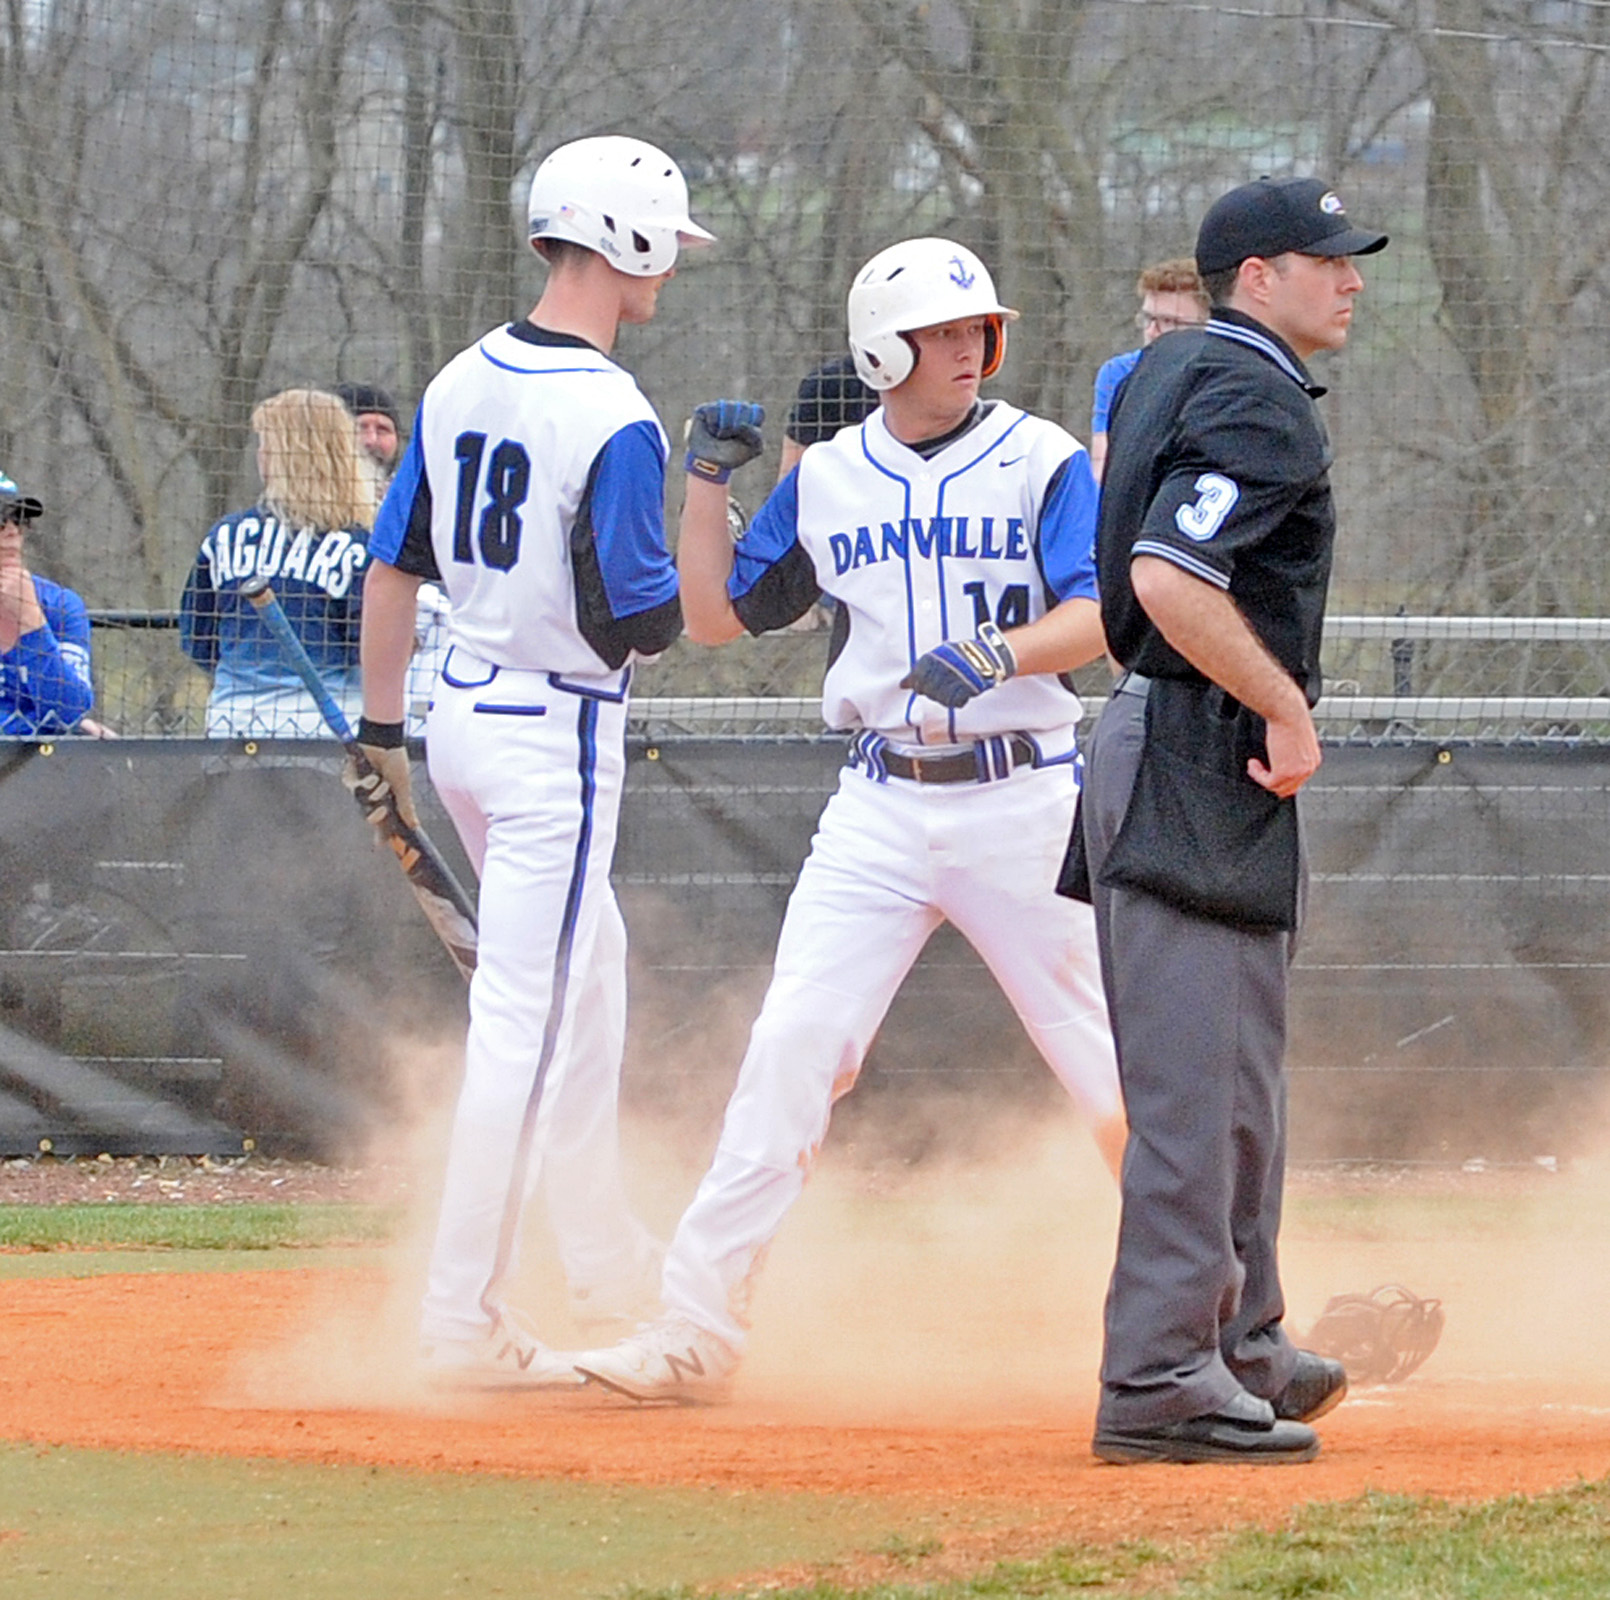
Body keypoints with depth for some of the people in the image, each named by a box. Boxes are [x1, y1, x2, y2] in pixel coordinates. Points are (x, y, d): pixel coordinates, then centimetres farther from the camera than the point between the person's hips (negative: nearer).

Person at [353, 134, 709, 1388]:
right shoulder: (615, 422, -19)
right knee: (528, 1025, -6)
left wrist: (383, 731, 17)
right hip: (559, 733, -9)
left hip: (462, 713, 9)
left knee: (588, 970, 26)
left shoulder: (463, 383, 5)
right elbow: (643, 623, -20)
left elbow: (393, 566, 10)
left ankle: (607, 1256, 38)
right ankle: (466, 1321, -7)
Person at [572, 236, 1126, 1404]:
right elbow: (715, 615, 16)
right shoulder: (825, 482, 9)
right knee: (789, 1054, -7)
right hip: (881, 811, 3)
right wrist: (708, 478, 4)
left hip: (1023, 798, -2)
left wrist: (994, 658, -32)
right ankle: (698, 1330, -6)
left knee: (1112, 1070, 0)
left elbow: (1101, 613, -14)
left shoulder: (1042, 463, -2)